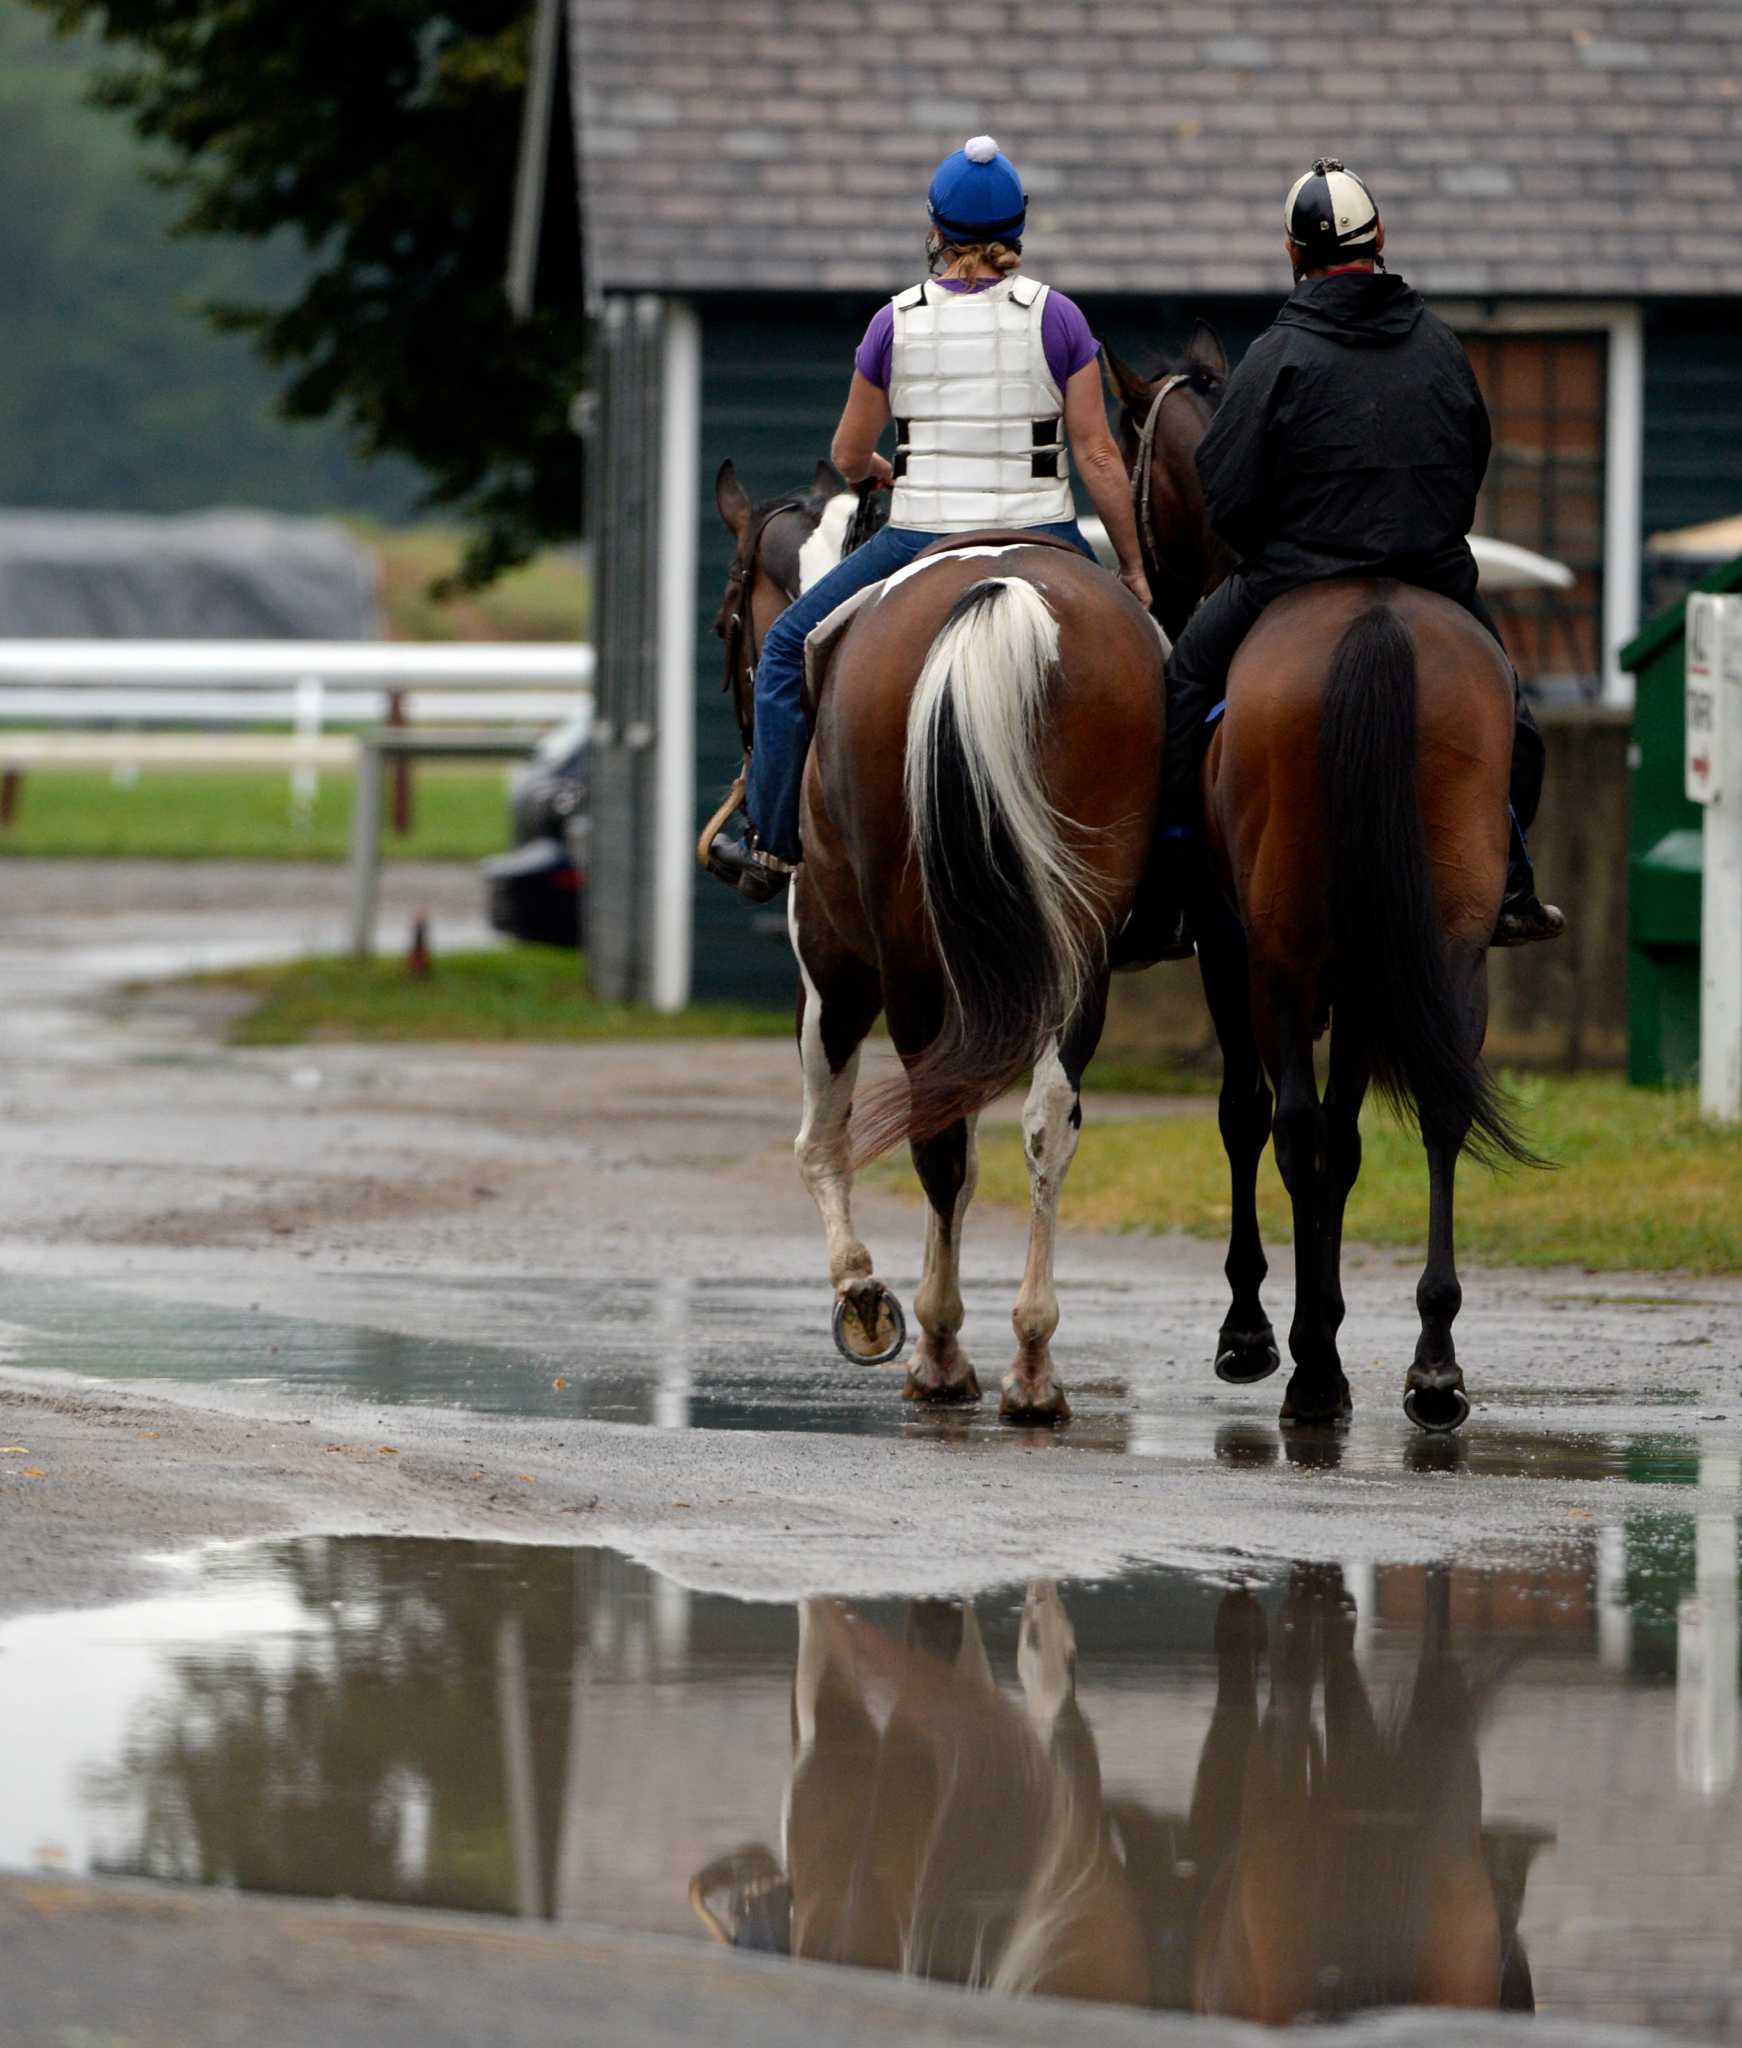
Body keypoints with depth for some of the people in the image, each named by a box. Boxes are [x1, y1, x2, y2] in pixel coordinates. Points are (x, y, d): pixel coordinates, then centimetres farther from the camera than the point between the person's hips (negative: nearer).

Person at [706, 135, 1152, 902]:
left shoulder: (897, 322, -2)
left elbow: (849, 456, 7)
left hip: (923, 542, 0)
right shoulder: (1056, 318, -4)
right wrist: (1132, 565, 4)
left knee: (790, 647, 20)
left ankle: (772, 845, 18)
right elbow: (1098, 456, -5)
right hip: (1044, 542, 0)